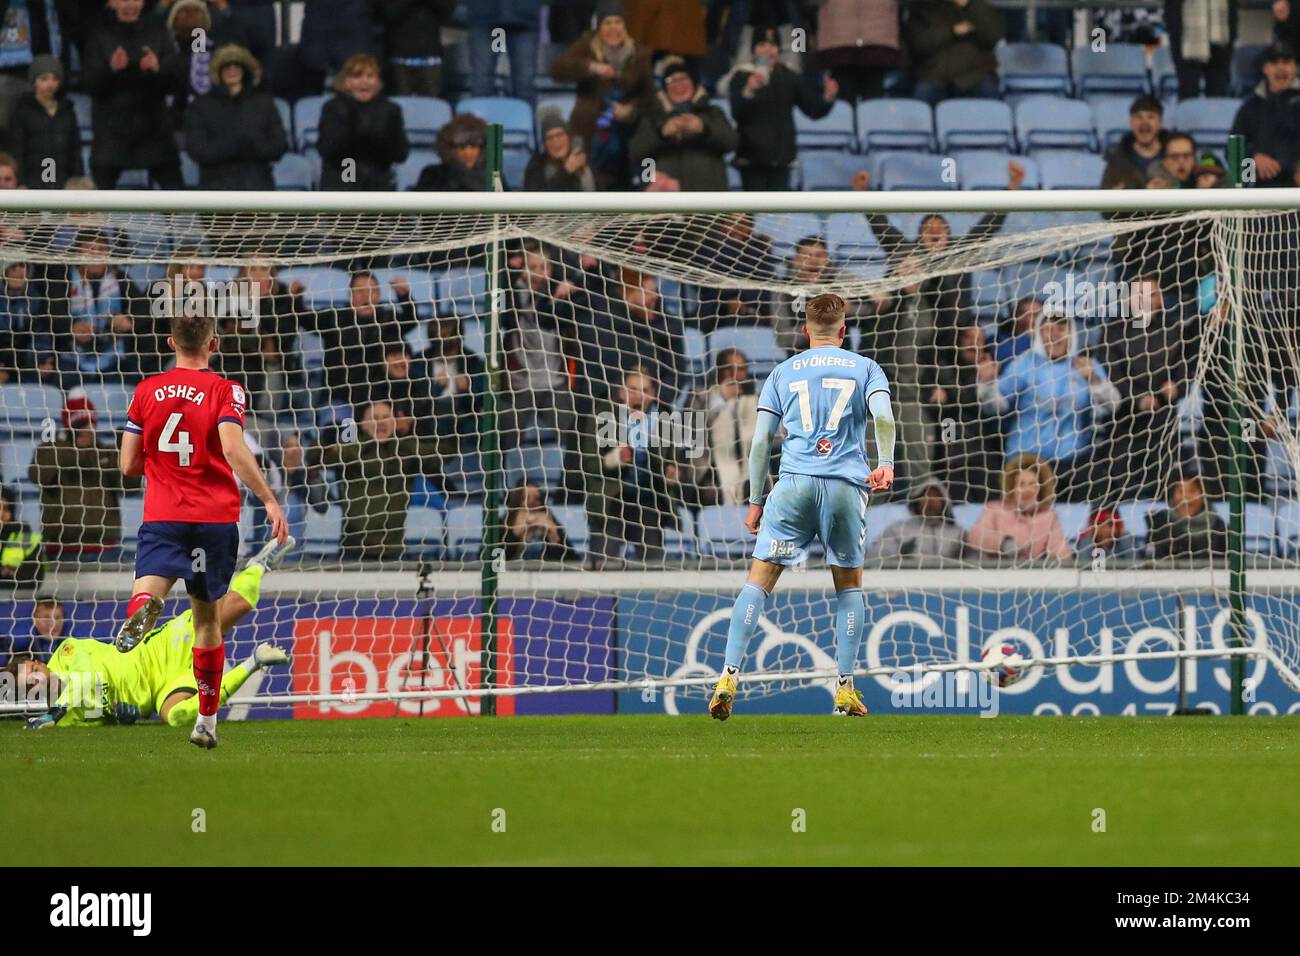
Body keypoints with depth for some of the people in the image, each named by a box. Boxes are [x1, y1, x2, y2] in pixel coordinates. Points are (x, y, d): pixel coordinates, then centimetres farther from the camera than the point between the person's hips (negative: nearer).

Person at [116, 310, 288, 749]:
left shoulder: (147, 391, 9)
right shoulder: (225, 391, -1)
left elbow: (129, 464, 9)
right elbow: (233, 449, -17)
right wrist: (269, 500, -16)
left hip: (162, 515, 0)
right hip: (216, 516, 0)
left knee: (148, 585, -18)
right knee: (207, 617, 14)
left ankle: (143, 608, -57)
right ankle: (207, 720, 19)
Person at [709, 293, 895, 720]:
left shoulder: (783, 373, 15)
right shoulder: (864, 368, 12)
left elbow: (760, 441, 10)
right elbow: (883, 416, -8)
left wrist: (756, 501, 14)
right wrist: (885, 465, -3)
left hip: (794, 483, 0)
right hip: (847, 484, 0)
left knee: (758, 581, 0)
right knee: (849, 584, 15)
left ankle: (729, 677, -13)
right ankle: (845, 688, 10)